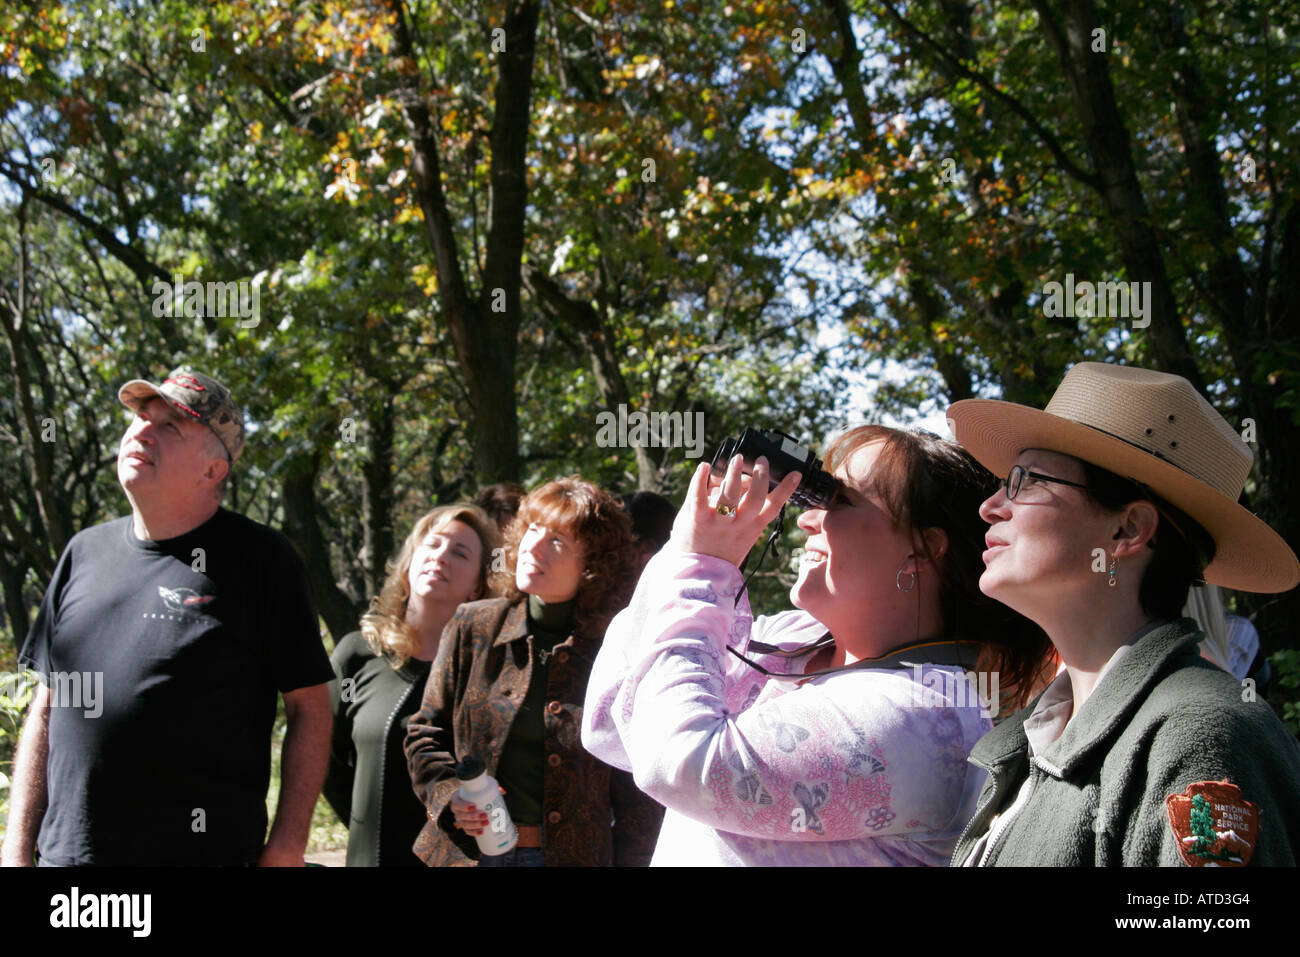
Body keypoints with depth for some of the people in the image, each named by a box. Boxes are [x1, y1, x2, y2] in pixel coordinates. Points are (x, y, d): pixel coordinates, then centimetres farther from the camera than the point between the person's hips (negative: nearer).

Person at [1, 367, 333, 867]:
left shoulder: (261, 559, -5)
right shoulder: (85, 551, 11)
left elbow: (308, 707, -5)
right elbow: (48, 708, 14)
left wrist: (287, 846, -10)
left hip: (206, 851, -4)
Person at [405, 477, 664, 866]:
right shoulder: (473, 628, 1)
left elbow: (640, 795, -1)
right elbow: (426, 733, 8)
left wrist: (628, 860, -7)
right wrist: (450, 796, -8)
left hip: (574, 853, -2)